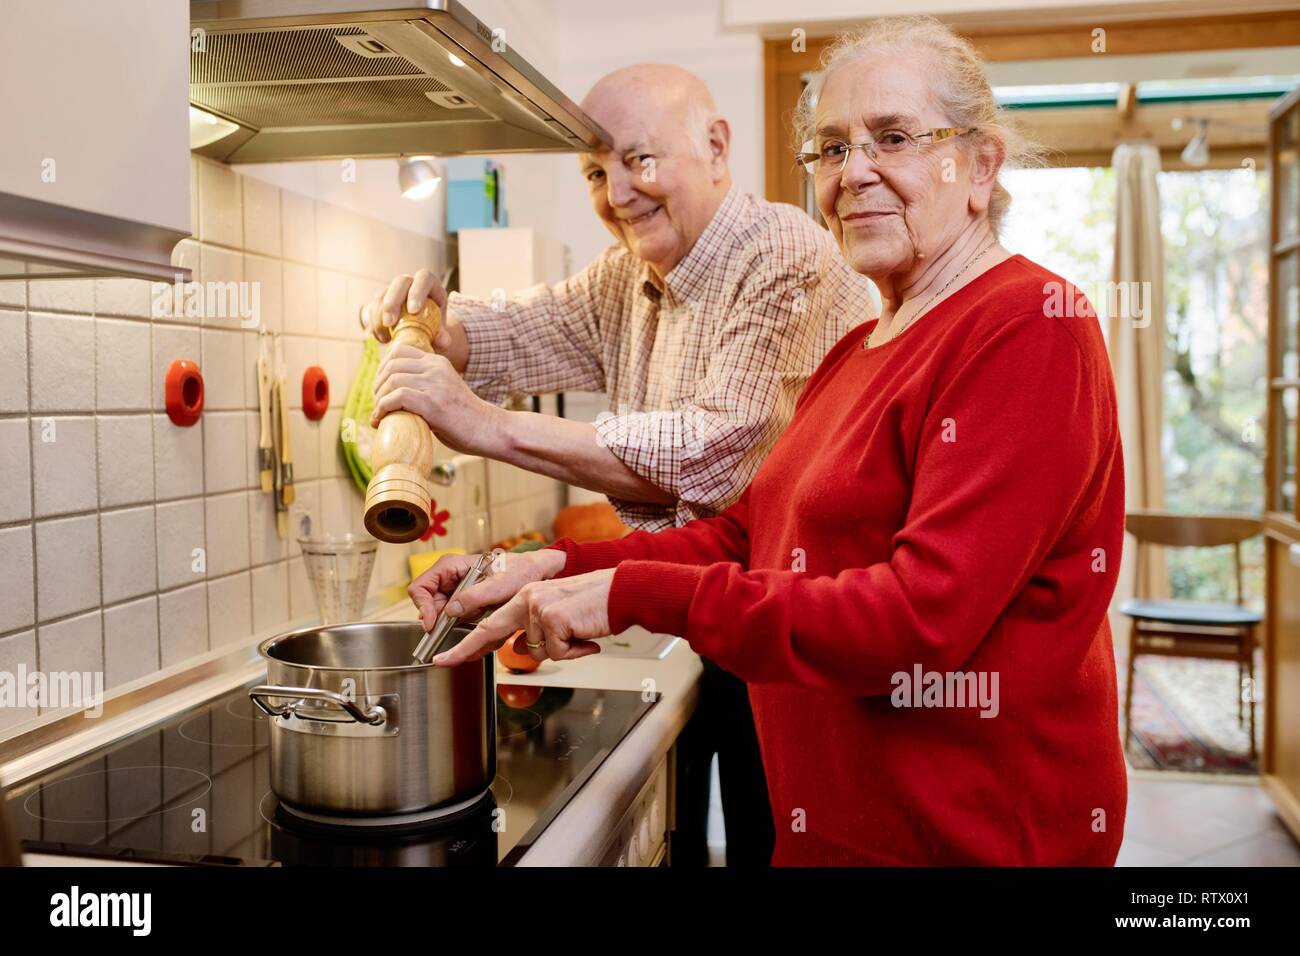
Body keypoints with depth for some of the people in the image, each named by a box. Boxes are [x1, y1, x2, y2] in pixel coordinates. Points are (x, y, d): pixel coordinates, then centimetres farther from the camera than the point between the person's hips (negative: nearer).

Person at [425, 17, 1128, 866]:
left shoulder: (1027, 326, -18)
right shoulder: (859, 350, 11)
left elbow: (923, 620, -27)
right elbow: (747, 532, 8)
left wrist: (635, 594, -25)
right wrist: (565, 570, -6)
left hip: (975, 834, -7)